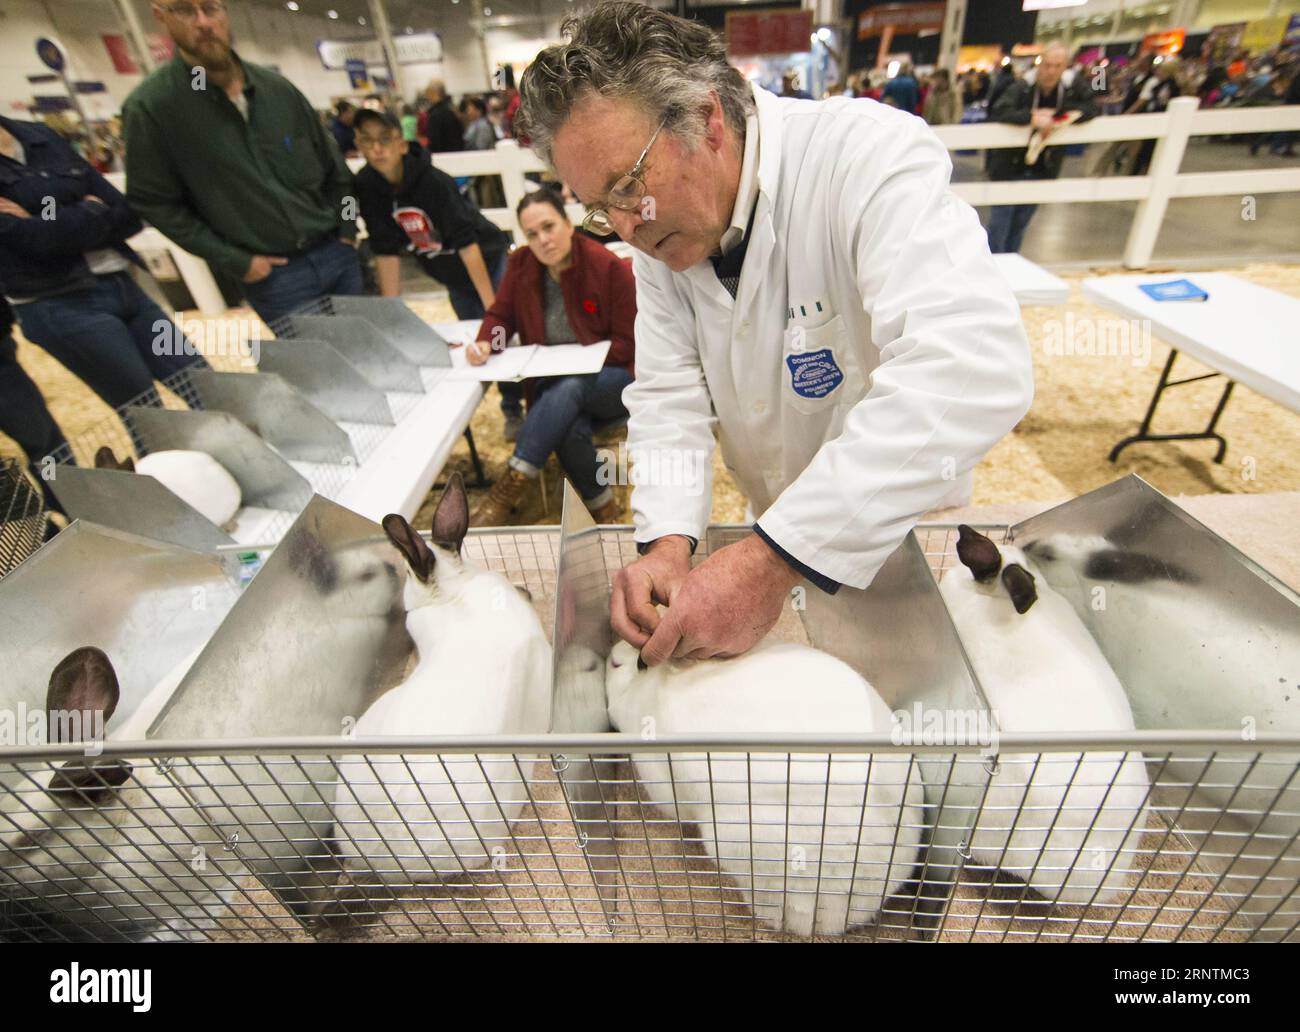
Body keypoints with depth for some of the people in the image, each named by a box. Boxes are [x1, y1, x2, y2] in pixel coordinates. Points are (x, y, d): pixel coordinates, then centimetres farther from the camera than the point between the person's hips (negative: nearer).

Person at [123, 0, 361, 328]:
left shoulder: (277, 87, 5)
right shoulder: (151, 106, -6)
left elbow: (331, 163, 14)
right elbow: (155, 203, -5)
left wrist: (347, 229, 6)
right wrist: (235, 261, -10)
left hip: (337, 253, 4)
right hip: (273, 275, -4)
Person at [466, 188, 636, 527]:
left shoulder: (610, 267, -9)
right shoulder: (521, 265, 3)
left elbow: (629, 344, -6)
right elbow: (501, 314, 12)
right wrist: (485, 342, -11)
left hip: (613, 380, -2)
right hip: (552, 387, 3)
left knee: (568, 388, -37)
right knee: (569, 432, -33)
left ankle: (508, 489, -35)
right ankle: (603, 509, -11)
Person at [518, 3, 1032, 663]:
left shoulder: (870, 154, -28)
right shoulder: (658, 232, -9)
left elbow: (974, 368, -42)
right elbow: (668, 397, -11)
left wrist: (774, 563, -47)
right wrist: (667, 543, -28)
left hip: (906, 525, -4)